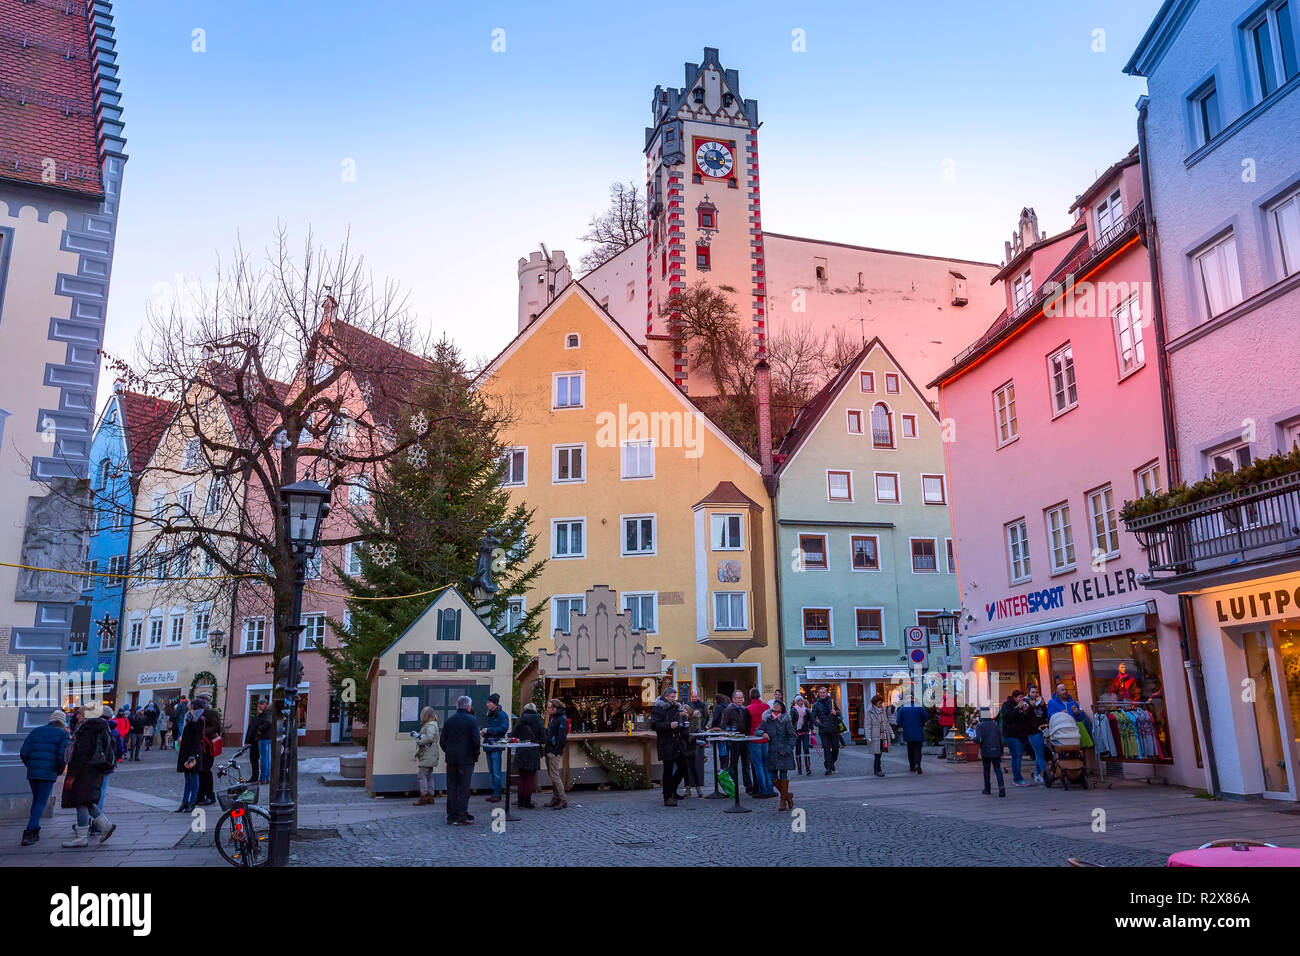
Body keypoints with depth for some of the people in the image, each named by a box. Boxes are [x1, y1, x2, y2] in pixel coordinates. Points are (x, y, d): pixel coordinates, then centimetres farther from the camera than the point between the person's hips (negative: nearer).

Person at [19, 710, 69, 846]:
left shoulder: (36, 731, 16)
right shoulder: (63, 734, 2)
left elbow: (23, 753, 7)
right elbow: (63, 756, -10)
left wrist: (31, 767, 19)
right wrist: (59, 771, 6)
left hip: (32, 773, 5)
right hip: (48, 773, -5)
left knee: (37, 800, 20)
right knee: (41, 803, 0)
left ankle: (35, 831, 22)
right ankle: (29, 833, -11)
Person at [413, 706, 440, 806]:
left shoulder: (430, 725, -13)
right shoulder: (431, 724, 20)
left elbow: (429, 738, -26)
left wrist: (419, 741, -15)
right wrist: (418, 735, 12)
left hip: (428, 755, -11)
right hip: (429, 755, 11)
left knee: (421, 775, -11)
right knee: (429, 776, 11)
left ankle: (423, 798, -12)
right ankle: (430, 797, 13)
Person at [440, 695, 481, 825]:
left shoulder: (449, 720, 7)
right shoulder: (471, 720, -8)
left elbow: (442, 741, 7)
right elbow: (476, 740, -14)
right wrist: (476, 753, 0)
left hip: (451, 759, 5)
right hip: (466, 759, -4)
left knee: (451, 788, 10)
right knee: (464, 789, 1)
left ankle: (451, 816, 13)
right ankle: (462, 817, 1)